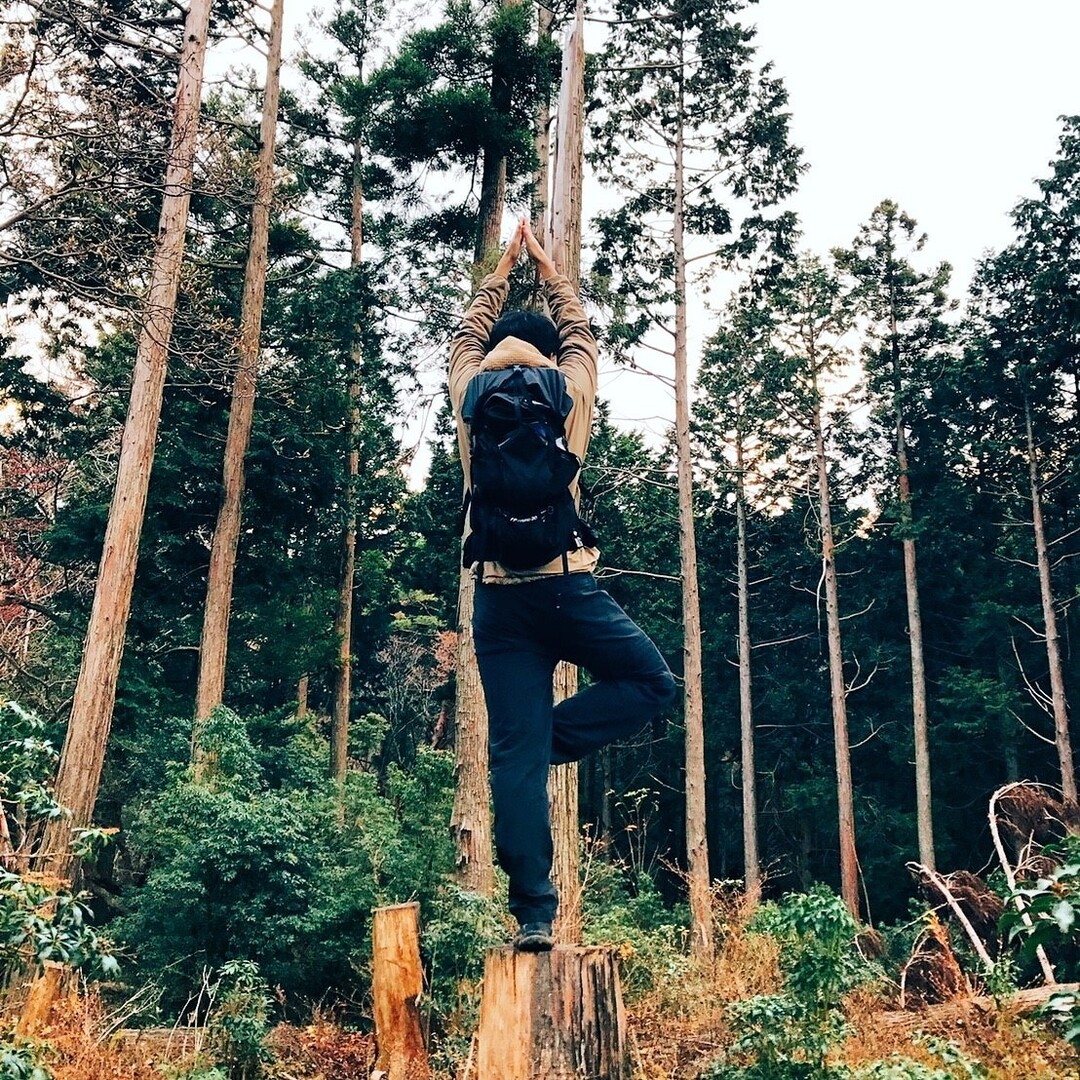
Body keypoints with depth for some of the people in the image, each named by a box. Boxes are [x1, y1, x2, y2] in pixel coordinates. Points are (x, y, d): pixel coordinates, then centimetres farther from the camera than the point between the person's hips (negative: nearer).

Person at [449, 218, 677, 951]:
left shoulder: (471, 392, 9)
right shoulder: (569, 392, 6)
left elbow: (470, 333, 29)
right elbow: (580, 331, 25)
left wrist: (503, 271, 38)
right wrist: (548, 268, 37)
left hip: (499, 597, 3)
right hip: (567, 585, -2)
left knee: (515, 754, 2)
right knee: (652, 682, 18)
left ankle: (533, 912, -1)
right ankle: (551, 737, -2)